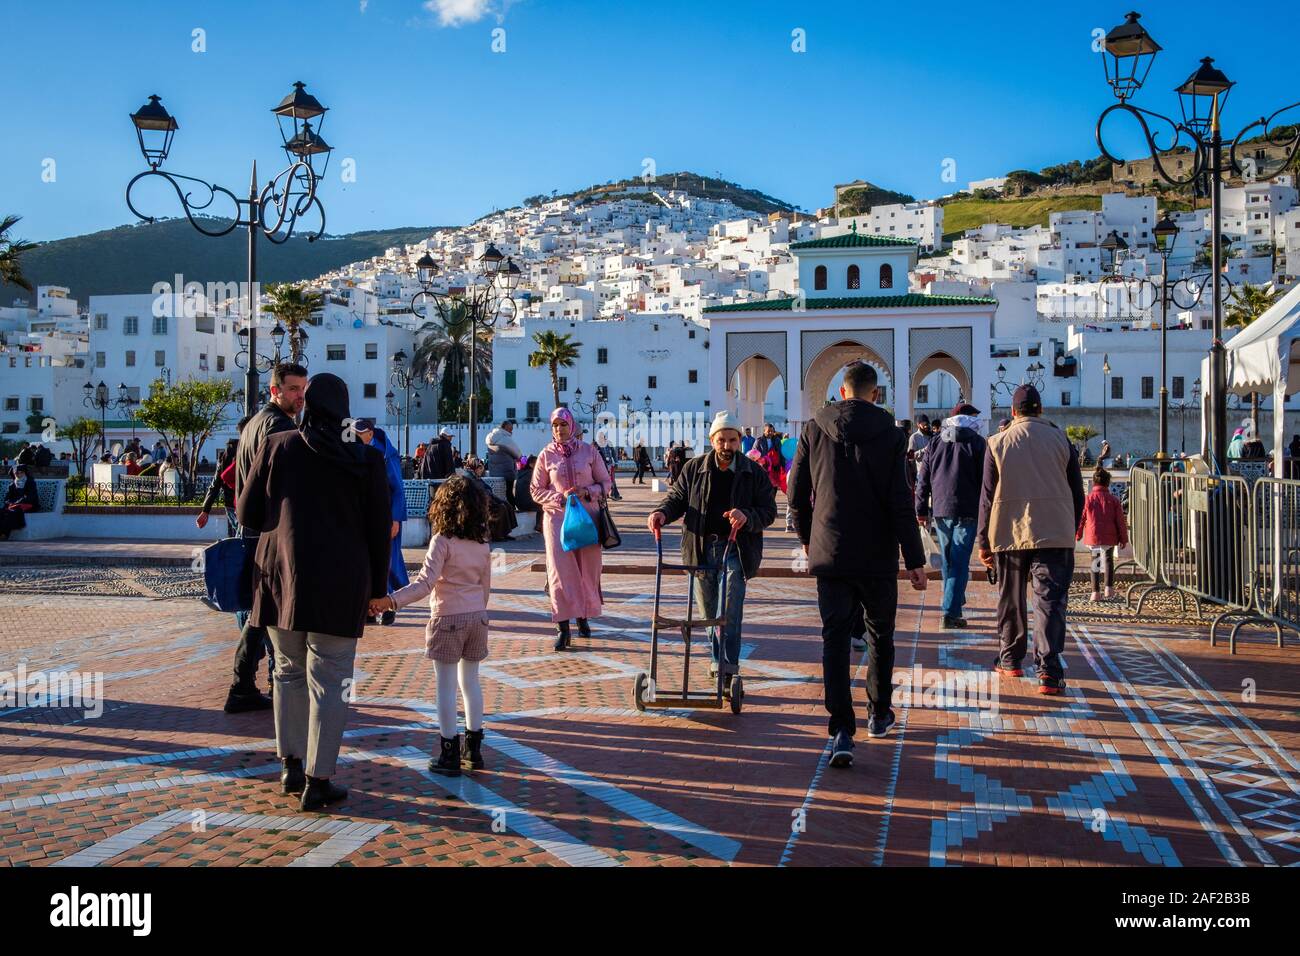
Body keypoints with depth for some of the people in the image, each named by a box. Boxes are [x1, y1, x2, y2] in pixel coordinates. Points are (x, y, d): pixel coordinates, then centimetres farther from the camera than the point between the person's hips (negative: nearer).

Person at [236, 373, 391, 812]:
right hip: (340, 584, -2)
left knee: (289, 672, 18)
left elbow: (248, 515, 3)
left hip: (282, 577, 2)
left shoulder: (276, 446, 1)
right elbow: (379, 529, 1)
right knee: (328, 682, 2)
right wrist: (376, 587, 10)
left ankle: (291, 765, 22)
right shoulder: (365, 458, -2)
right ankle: (318, 780, 4)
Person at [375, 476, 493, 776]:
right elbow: (486, 586, 11)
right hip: (477, 616, 6)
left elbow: (425, 583, -20)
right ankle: (473, 749, 20)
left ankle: (450, 754, 3)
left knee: (446, 686, 1)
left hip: (448, 618, -6)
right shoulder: (483, 544, 5)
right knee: (470, 681, 15)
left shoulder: (442, 541, -13)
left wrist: (391, 601, -25)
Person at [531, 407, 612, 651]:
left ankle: (583, 616, 26)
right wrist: (561, 497, -11)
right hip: (557, 517, -1)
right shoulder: (546, 455, 3)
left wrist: (588, 491, -12)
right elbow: (536, 490, 5)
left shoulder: (588, 451, 4)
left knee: (587, 569, 6)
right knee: (560, 570, -8)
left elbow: (605, 482, 8)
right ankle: (563, 628, -7)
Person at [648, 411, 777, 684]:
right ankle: (718, 660, 30)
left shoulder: (754, 472, 1)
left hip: (735, 549, -3)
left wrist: (746, 516, -21)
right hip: (701, 549, 3)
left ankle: (727, 669, -11)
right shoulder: (694, 468, 5)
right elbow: (677, 497, 8)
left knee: (729, 612, -14)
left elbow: (768, 511, 0)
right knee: (708, 610, 12)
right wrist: (662, 512, -15)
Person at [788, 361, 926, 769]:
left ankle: (841, 731, -7)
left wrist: (807, 539, 20)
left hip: (830, 552, 1)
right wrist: (915, 559, -5)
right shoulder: (890, 433, -5)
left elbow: (796, 495, 4)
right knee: (880, 634, 18)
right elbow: (901, 502, -9)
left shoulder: (814, 430, 0)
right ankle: (879, 713, 32)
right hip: (878, 555, -1)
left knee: (834, 638, 2)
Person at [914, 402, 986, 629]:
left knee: (948, 561, 17)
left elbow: (922, 479, 11)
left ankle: (954, 604, 28)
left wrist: (922, 510, 14)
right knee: (960, 562, -5)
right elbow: (984, 480, -5)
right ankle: (951, 613, -10)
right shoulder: (977, 442, -2)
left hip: (940, 510, 5)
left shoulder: (935, 442, 11)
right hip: (966, 512, -4)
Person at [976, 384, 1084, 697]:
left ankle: (1010, 660, 27)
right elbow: (1077, 492, 7)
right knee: (1050, 600, -2)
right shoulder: (1061, 440, 3)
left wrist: (983, 540, 6)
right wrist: (1071, 531, 18)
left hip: (1009, 534, 1)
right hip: (1055, 534, 0)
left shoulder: (997, 444, 1)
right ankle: (1049, 670, -13)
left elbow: (987, 496, 1)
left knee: (1010, 600, 15)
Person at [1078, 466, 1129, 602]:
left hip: (1093, 536, 0)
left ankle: (1096, 592, 8)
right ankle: (1109, 587, -4)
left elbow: (1081, 518, 2)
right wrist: (1123, 538, 9)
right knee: (1108, 559, 11)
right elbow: (1121, 521, 1)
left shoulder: (1087, 499, -3)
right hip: (1110, 537, 0)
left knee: (1095, 561, 9)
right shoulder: (1114, 500, -1)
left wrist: (1077, 536, 14)